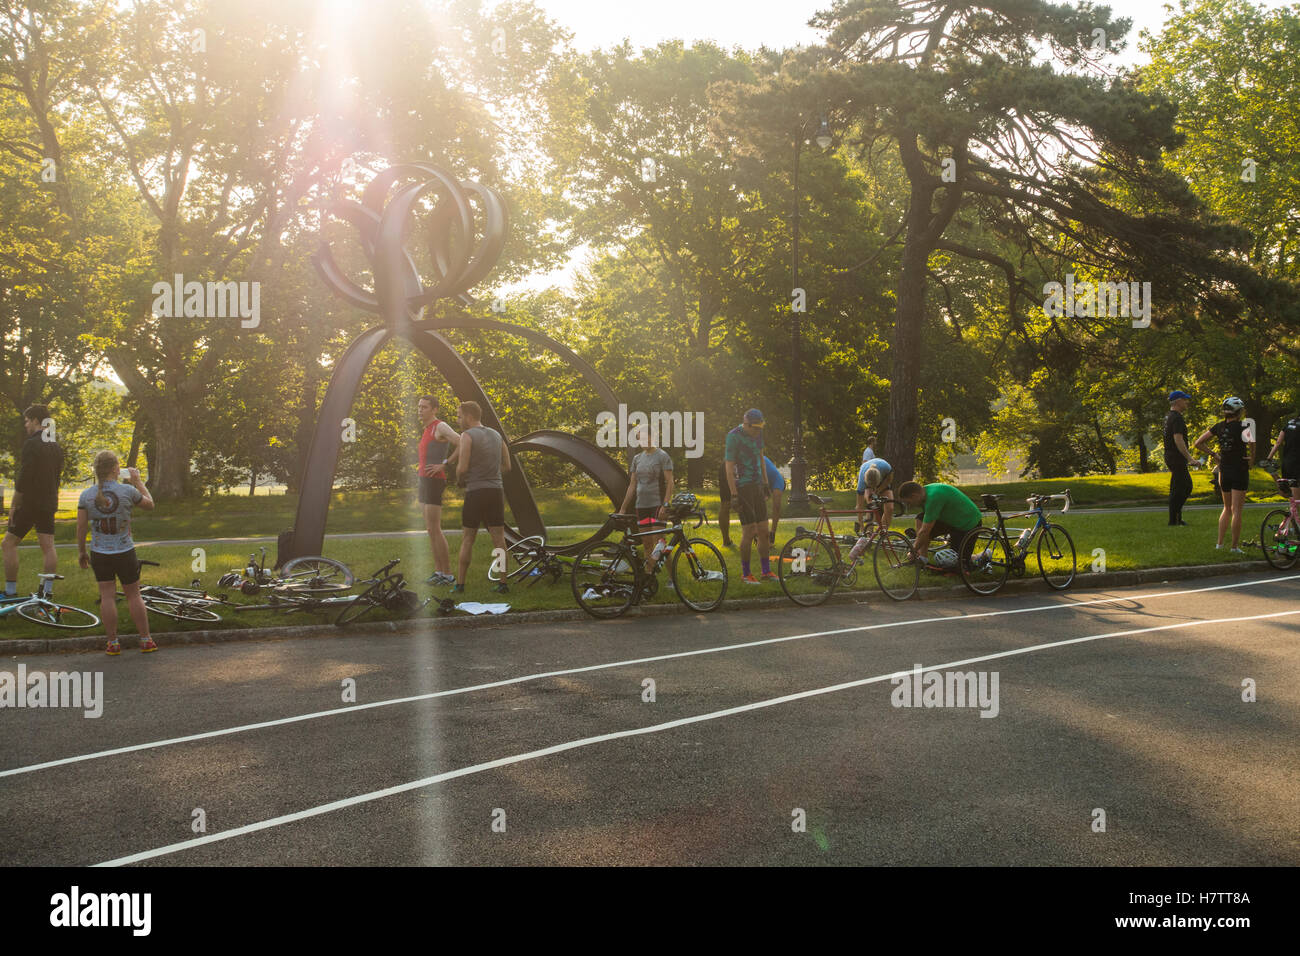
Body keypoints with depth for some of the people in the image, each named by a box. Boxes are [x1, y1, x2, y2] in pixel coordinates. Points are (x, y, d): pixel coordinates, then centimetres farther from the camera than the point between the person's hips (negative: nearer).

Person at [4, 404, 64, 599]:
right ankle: (48, 589, 6)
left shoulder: (31, 444, -13)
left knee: (9, 544, 1)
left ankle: (10, 591, 1)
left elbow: (23, 479, -17)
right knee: (48, 546, 6)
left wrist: (13, 505, -10)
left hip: (29, 503, -7)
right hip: (49, 504, 7)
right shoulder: (56, 446, 11)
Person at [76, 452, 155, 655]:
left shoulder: (86, 495, -4)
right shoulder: (128, 491, -11)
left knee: (107, 596, 6)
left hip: (99, 553, 2)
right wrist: (138, 482, 15)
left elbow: (81, 527, -1)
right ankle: (145, 640, 14)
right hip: (125, 552, -2)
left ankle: (113, 642, 7)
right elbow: (149, 505, 7)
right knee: (134, 595, 8)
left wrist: (82, 552, 10)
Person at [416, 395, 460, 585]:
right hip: (424, 482, 10)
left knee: (434, 529, -11)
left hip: (434, 481, -10)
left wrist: (444, 465, -19)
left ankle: (448, 574, -8)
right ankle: (438, 571, 13)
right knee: (430, 529, 9)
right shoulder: (428, 430, 20)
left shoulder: (441, 427, -10)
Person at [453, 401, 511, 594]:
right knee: (499, 539, 4)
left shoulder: (467, 435, -8)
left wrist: (459, 481, 5)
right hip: (497, 489, 5)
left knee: (467, 539, 3)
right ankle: (503, 583, 3)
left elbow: (462, 467, -15)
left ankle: (460, 584, 6)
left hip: (476, 491, -5)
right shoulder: (496, 435, 12)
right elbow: (507, 466, 15)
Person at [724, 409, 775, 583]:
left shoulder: (757, 434, 7)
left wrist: (766, 484, 18)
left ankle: (766, 571, 15)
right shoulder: (734, 437, -15)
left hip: (757, 485, 7)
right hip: (743, 488, -7)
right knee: (749, 532, -6)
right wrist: (734, 496, -18)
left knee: (763, 531, 7)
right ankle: (745, 573, 5)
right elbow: (729, 469, -16)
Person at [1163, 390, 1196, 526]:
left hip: (1170, 457, 10)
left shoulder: (1168, 416, 15)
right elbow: (1178, 440, -25)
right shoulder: (1177, 418, -17)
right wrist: (1189, 458, -26)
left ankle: (1176, 516, 18)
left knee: (1187, 486, 16)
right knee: (1178, 489, -5)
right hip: (1176, 458, -10)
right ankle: (1173, 520, -1)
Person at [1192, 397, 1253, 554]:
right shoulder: (1241, 426, -13)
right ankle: (1235, 546, 2)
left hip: (1223, 470, 5)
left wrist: (1214, 455, 9)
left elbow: (1198, 444, 4)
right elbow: (1250, 441, -33)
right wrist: (1252, 456, -16)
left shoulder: (1218, 426, 3)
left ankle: (1219, 543, 13)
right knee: (1236, 510, -1)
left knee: (1227, 508, 18)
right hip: (1240, 471, -5)